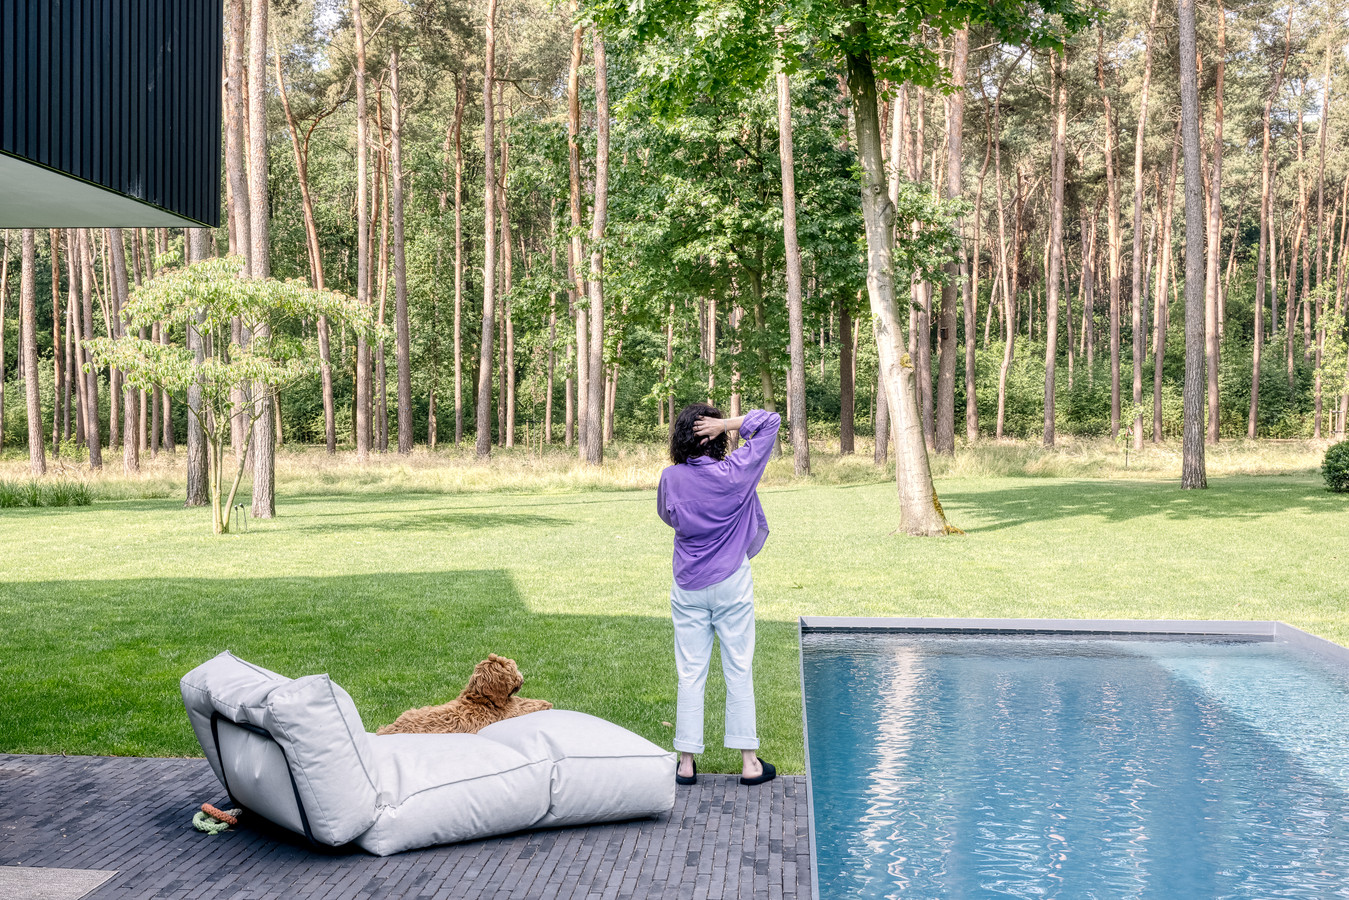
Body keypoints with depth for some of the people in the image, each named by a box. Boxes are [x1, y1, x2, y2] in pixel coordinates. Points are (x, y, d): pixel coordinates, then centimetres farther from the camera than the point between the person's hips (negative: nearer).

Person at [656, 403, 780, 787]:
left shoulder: (671, 478, -6)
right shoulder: (735, 473, -12)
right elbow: (770, 421, -5)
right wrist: (726, 423, -11)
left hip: (688, 587, 2)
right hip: (731, 585, -2)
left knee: (690, 674, 7)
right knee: (739, 671, 6)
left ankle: (686, 762, 10)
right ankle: (749, 762, 11)